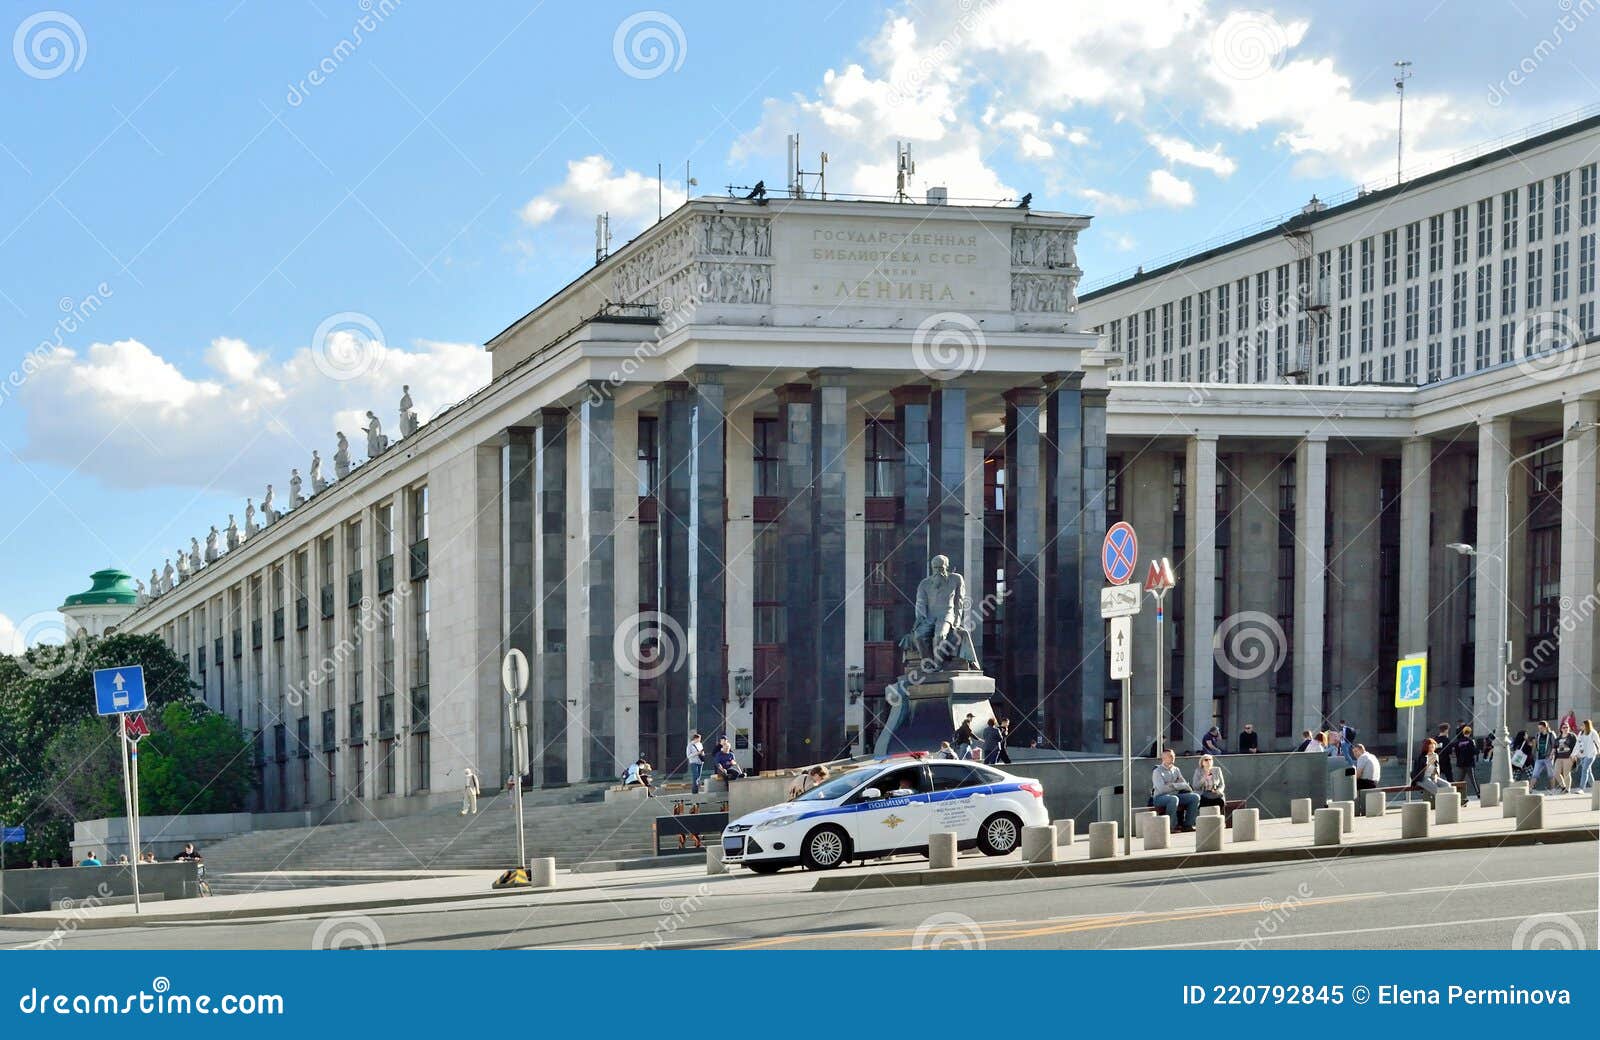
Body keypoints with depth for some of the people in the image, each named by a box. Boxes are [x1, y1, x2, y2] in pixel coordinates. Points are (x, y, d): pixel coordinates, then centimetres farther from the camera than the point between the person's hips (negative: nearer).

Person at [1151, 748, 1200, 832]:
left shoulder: (1176, 770, 15)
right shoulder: (1157, 771, -5)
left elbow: (1185, 784, 11)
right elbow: (1161, 789, -17)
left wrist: (1173, 785, -9)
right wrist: (1178, 786, -10)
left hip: (1175, 795, 6)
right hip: (1160, 797, -6)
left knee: (1195, 797, -12)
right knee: (1173, 799, -39)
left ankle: (1188, 824, -10)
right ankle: (1171, 827, -33)